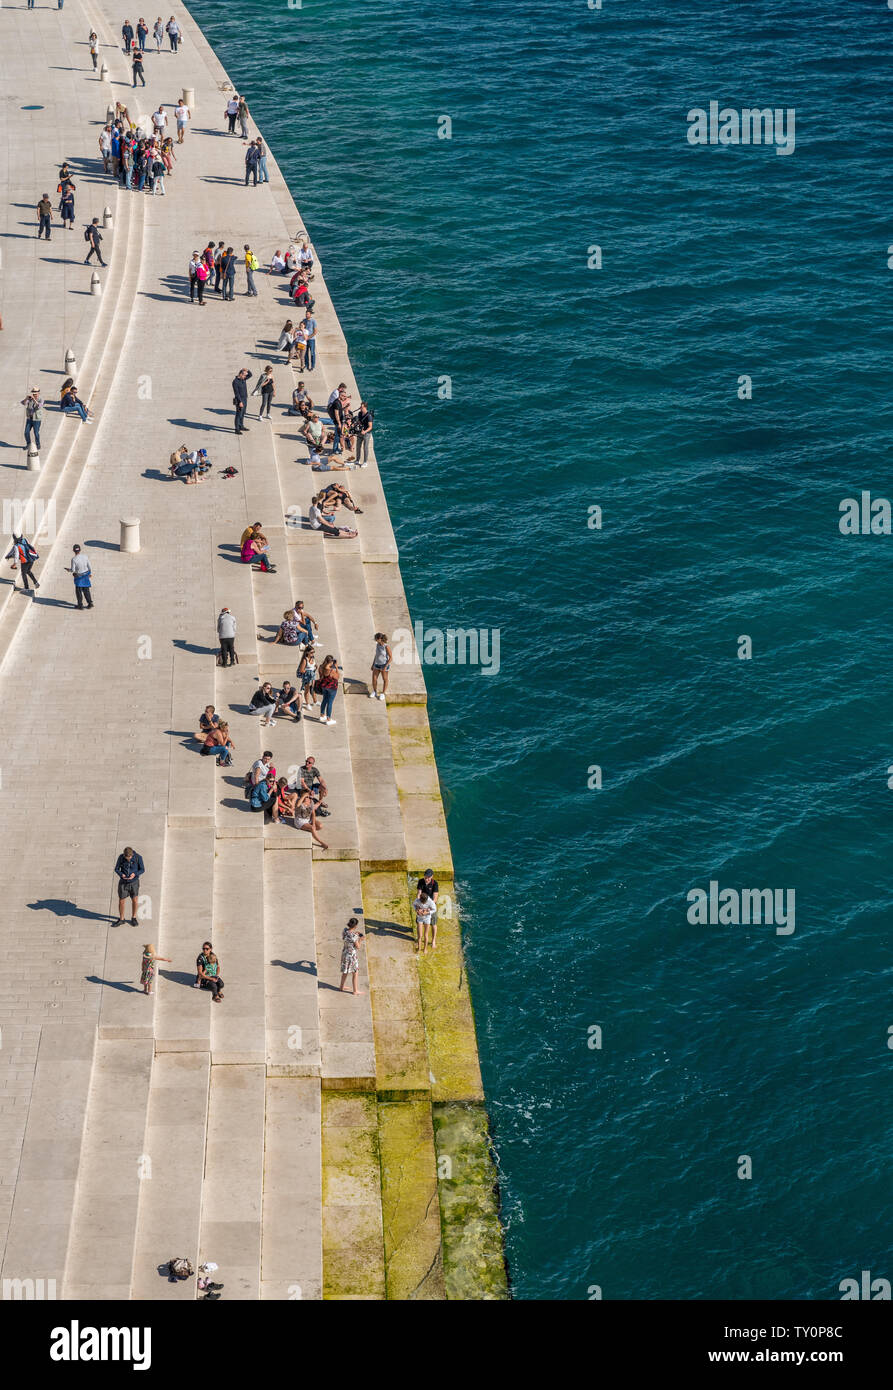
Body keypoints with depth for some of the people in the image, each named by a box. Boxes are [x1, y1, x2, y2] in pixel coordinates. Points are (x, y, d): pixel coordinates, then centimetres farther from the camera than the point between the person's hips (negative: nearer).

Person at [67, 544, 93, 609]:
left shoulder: (74, 559, -22)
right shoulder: (85, 557, -8)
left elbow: (73, 570, -18)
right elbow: (89, 566, 2)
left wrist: (69, 570, 5)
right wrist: (90, 573, 18)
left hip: (78, 577, -4)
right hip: (86, 575, 4)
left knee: (78, 591, 11)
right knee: (86, 590, 17)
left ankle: (80, 605, 17)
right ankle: (90, 603, 18)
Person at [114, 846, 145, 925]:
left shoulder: (138, 857, -15)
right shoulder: (121, 857, -13)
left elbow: (142, 870, -4)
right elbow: (116, 869, -1)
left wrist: (135, 874, -23)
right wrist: (121, 874, -22)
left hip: (134, 882, -1)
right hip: (123, 882, 1)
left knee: (134, 900, 7)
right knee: (121, 901, 5)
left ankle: (134, 918, 27)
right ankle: (121, 919, 22)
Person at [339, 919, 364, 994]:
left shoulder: (345, 930, -11)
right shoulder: (354, 936, -32)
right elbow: (358, 947, -19)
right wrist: (360, 940, -2)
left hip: (345, 952, 7)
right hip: (352, 955, -7)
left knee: (345, 971, 27)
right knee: (355, 973, 13)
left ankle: (342, 986, 42)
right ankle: (355, 990, 25)